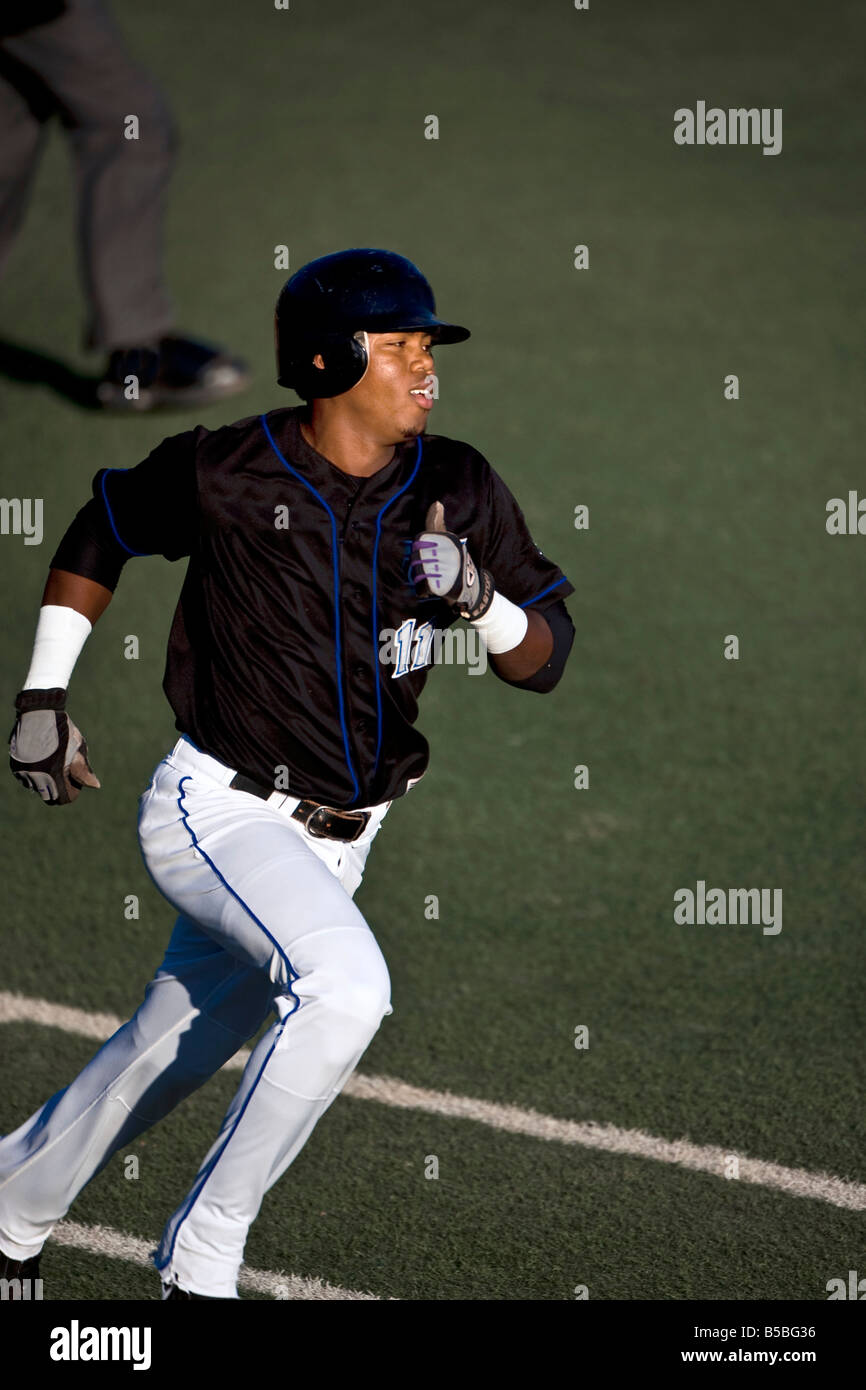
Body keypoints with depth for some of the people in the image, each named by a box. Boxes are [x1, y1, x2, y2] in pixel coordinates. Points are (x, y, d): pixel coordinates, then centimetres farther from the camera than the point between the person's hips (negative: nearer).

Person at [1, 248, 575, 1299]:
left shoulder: (457, 492, -5)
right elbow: (100, 532, 6)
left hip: (335, 841, 5)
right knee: (344, 986, -30)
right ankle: (201, 1262, -15)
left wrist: (479, 596, -24)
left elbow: (543, 660, -3)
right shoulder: (223, 471, -13)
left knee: (171, 1052, 16)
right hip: (221, 811, -5)